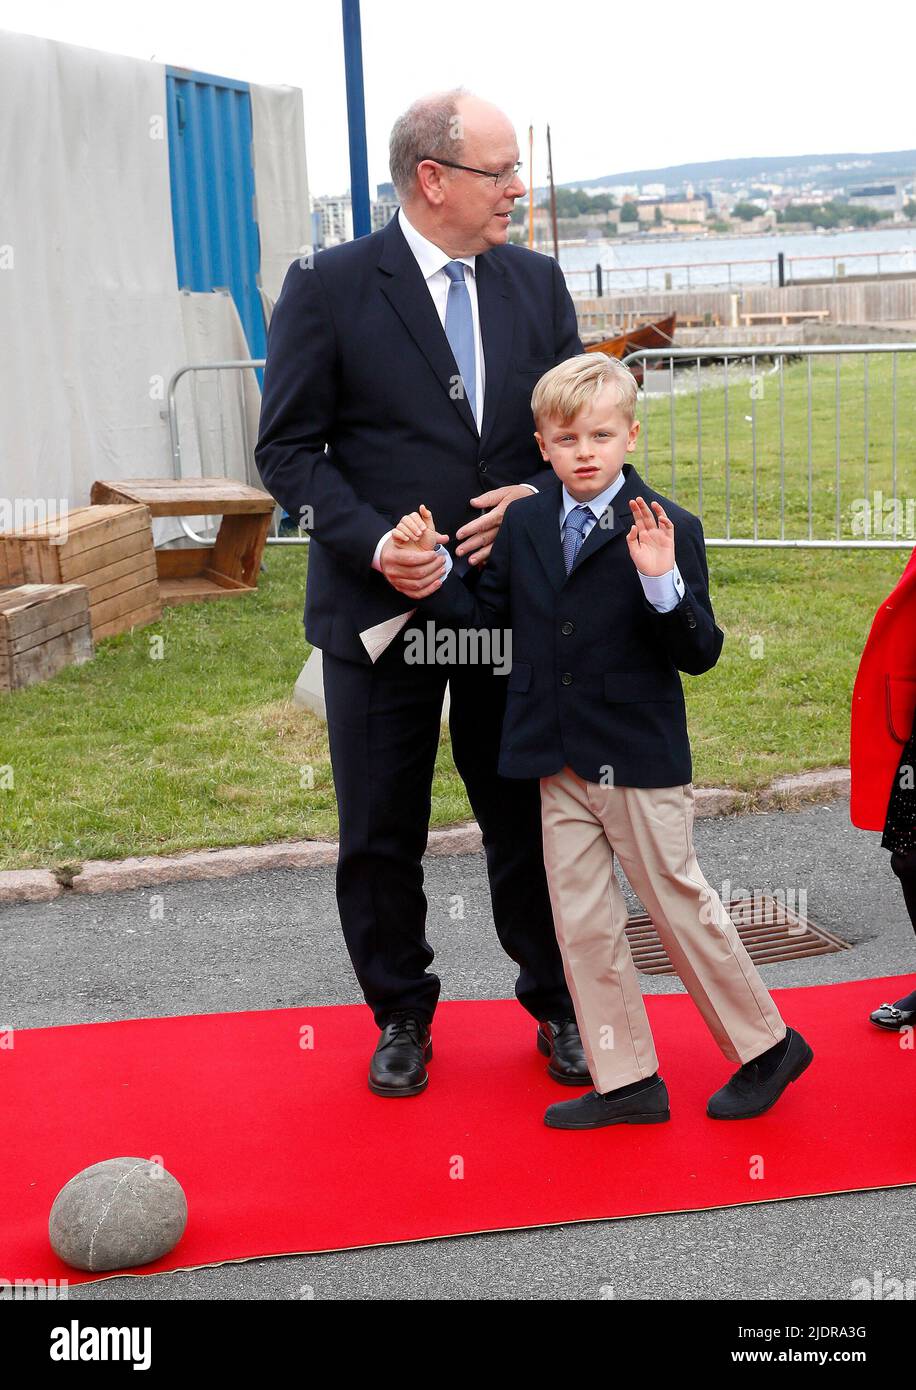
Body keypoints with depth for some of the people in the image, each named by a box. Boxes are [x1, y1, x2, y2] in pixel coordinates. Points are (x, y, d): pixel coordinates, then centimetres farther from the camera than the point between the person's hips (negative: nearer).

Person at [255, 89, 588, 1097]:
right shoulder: (329, 287, -6)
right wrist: (374, 543, -19)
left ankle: (556, 1007, 28)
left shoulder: (537, 284, 6)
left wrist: (539, 496, -8)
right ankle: (402, 1015, 28)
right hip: (379, 608, -3)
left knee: (529, 821, 11)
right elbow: (287, 449, -6)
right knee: (380, 836, 9)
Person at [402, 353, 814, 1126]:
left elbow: (700, 654, -13)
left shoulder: (669, 529, -11)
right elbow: (489, 617, 13)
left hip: (641, 758, -5)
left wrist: (662, 581, -29)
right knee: (582, 922, 9)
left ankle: (767, 1047, 26)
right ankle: (626, 1079, 21)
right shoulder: (524, 526, 5)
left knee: (680, 906, 6)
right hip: (560, 764, 5)